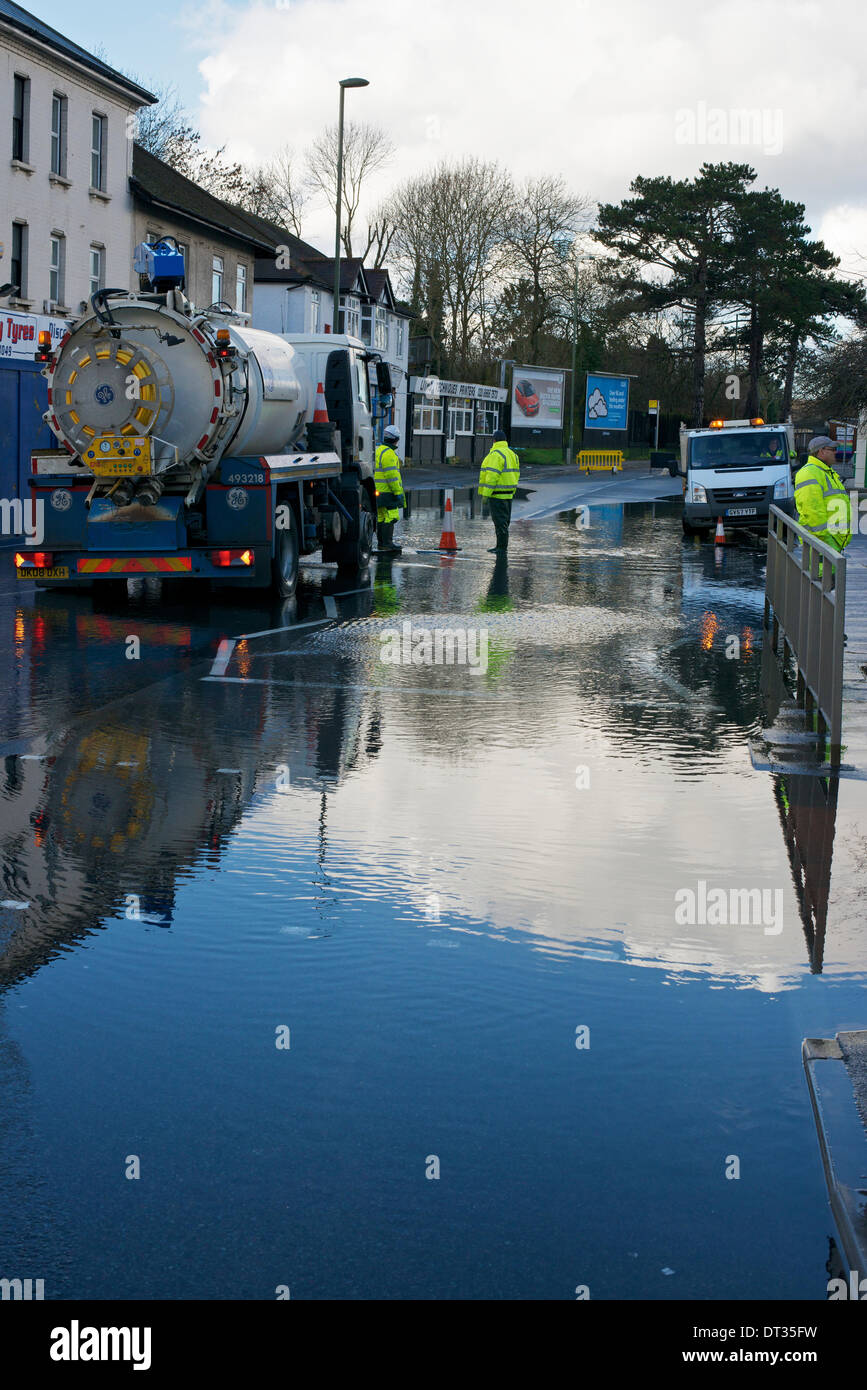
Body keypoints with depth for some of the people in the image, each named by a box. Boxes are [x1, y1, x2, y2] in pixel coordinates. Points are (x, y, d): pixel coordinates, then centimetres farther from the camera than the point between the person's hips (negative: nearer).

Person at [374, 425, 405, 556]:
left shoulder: (378, 450, 17)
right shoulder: (388, 453, -14)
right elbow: (392, 474, -19)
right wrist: (398, 491, -17)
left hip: (378, 491, 10)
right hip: (387, 491, -10)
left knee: (381, 518, 12)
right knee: (391, 516, -11)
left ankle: (381, 544, 16)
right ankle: (387, 544, -15)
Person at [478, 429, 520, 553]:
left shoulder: (495, 454, -14)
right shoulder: (512, 453, 14)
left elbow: (492, 476, -21)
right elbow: (516, 473, 16)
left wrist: (485, 494, -19)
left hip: (498, 493, -9)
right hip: (508, 493, 9)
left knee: (500, 521, -7)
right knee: (504, 520, 14)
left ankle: (502, 548, -7)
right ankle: (501, 546, 19)